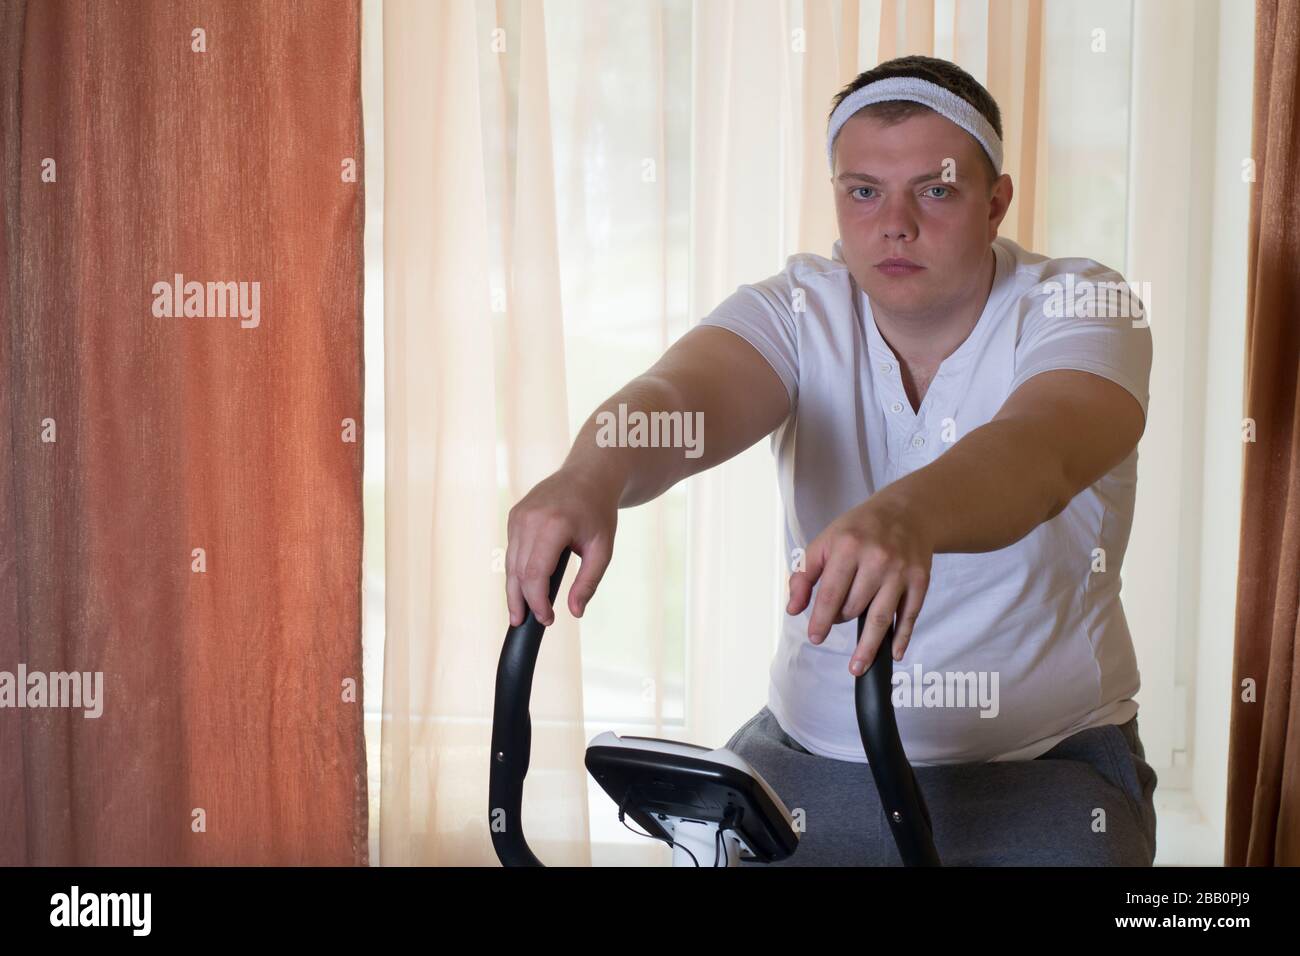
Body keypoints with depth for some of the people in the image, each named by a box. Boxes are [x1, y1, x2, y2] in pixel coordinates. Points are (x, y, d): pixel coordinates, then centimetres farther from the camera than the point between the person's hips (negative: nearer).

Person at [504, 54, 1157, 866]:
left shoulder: (1080, 308, -10)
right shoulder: (800, 310, -3)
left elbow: (1039, 454, -33)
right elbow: (681, 399, -24)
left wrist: (905, 517, -55)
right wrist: (591, 477, -48)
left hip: (1040, 767, -2)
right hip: (812, 752, 2)